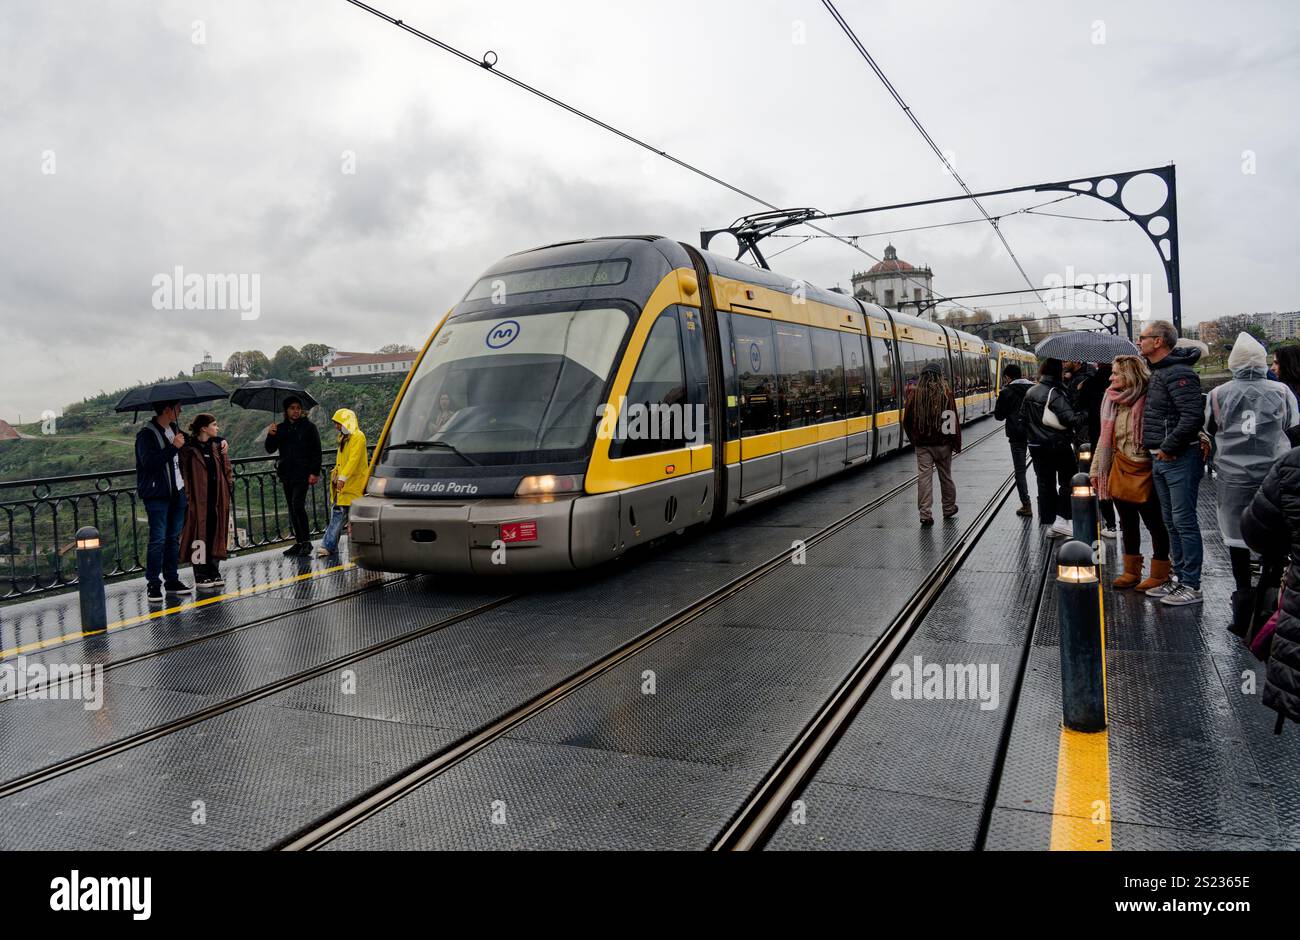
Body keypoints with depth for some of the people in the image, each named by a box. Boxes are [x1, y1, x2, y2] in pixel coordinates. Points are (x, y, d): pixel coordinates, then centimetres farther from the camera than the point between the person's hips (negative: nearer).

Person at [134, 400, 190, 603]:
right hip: (157, 495, -7)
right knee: (158, 539, -6)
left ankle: (172, 580, 19)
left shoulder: (175, 429, 12)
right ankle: (153, 584, 2)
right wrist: (173, 447, -22)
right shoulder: (146, 434, -11)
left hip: (177, 492, 7)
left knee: (174, 537, 11)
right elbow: (148, 462, -23)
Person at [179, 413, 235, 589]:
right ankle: (201, 576, 8)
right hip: (199, 500, -5)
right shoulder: (189, 449, -8)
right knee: (200, 535, 0)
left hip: (218, 499, 6)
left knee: (217, 535, 9)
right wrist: (188, 498, -16)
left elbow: (227, 468, 15)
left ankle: (214, 573, 18)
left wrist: (229, 485, 3)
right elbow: (184, 474, -11)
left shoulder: (217, 446, 10)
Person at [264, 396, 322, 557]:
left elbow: (316, 451, -3)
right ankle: (299, 542, 15)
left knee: (297, 505, -18)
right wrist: (270, 436, -9)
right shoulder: (281, 428, 12)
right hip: (286, 474, 5)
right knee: (292, 509, 8)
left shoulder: (309, 427, 0)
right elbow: (270, 450, 10)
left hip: (302, 474, -5)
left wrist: (314, 472, -11)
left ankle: (306, 540, -10)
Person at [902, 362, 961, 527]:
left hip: (922, 444, 0)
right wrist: (957, 444, 1)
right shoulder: (946, 394, -5)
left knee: (924, 477, 0)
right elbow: (954, 421, -6)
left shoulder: (915, 395, -3)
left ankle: (925, 514, -5)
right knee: (945, 476, 15)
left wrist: (914, 438, 14)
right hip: (942, 443, 0)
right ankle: (949, 509, 31)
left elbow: (907, 421, 1)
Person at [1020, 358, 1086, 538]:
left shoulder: (1029, 393, 7)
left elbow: (1023, 417, 14)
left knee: (1045, 483, 9)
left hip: (1037, 446, 6)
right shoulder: (1055, 393, -16)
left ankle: (1049, 524, 12)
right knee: (1067, 481, 6)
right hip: (1059, 445, -6)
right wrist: (1085, 416, -8)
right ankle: (1061, 519, -3)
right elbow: (1070, 418, -23)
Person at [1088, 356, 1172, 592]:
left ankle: (1159, 574, 18)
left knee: (1155, 524, 5)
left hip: (1143, 473, -7)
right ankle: (1131, 572, 27)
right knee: (1127, 524, 15)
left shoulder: (1148, 400, -13)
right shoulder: (1111, 400, 8)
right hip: (1120, 471, 7)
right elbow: (1104, 438, 14)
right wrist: (1095, 469, 15)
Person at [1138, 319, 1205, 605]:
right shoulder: (1158, 372, 15)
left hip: (1179, 458, -10)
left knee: (1184, 521, -4)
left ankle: (1192, 586, 3)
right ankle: (1179, 578, 26)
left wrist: (1169, 447, -19)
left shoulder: (1178, 373, -16)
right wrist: (1156, 447, 13)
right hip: (1160, 459, 10)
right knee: (1171, 523, 16)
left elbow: (1192, 416, -25)